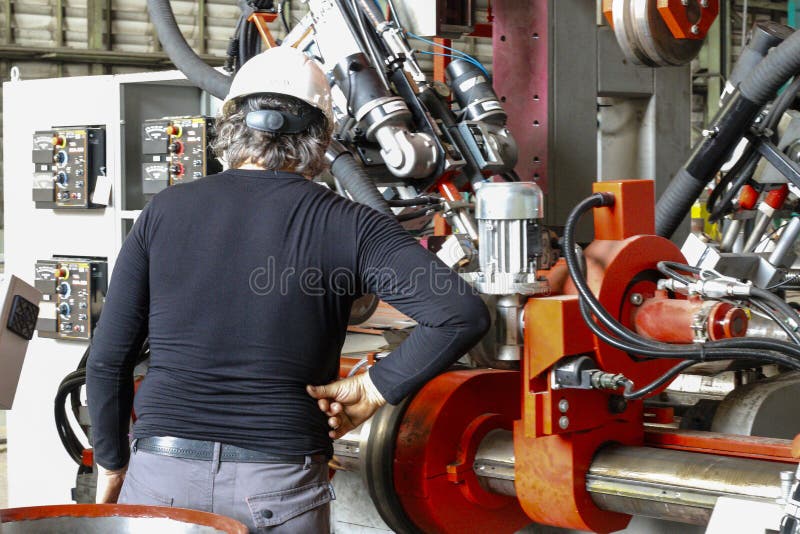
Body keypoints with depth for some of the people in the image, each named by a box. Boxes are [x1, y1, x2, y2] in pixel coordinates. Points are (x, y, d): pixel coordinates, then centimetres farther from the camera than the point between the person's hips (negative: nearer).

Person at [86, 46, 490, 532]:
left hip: (160, 474, 2)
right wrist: (373, 390, -4)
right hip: (280, 486, -1)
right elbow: (463, 315, -13)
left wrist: (112, 466, 18)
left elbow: (108, 360, 5)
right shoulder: (345, 225, -2)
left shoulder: (164, 210, 4)